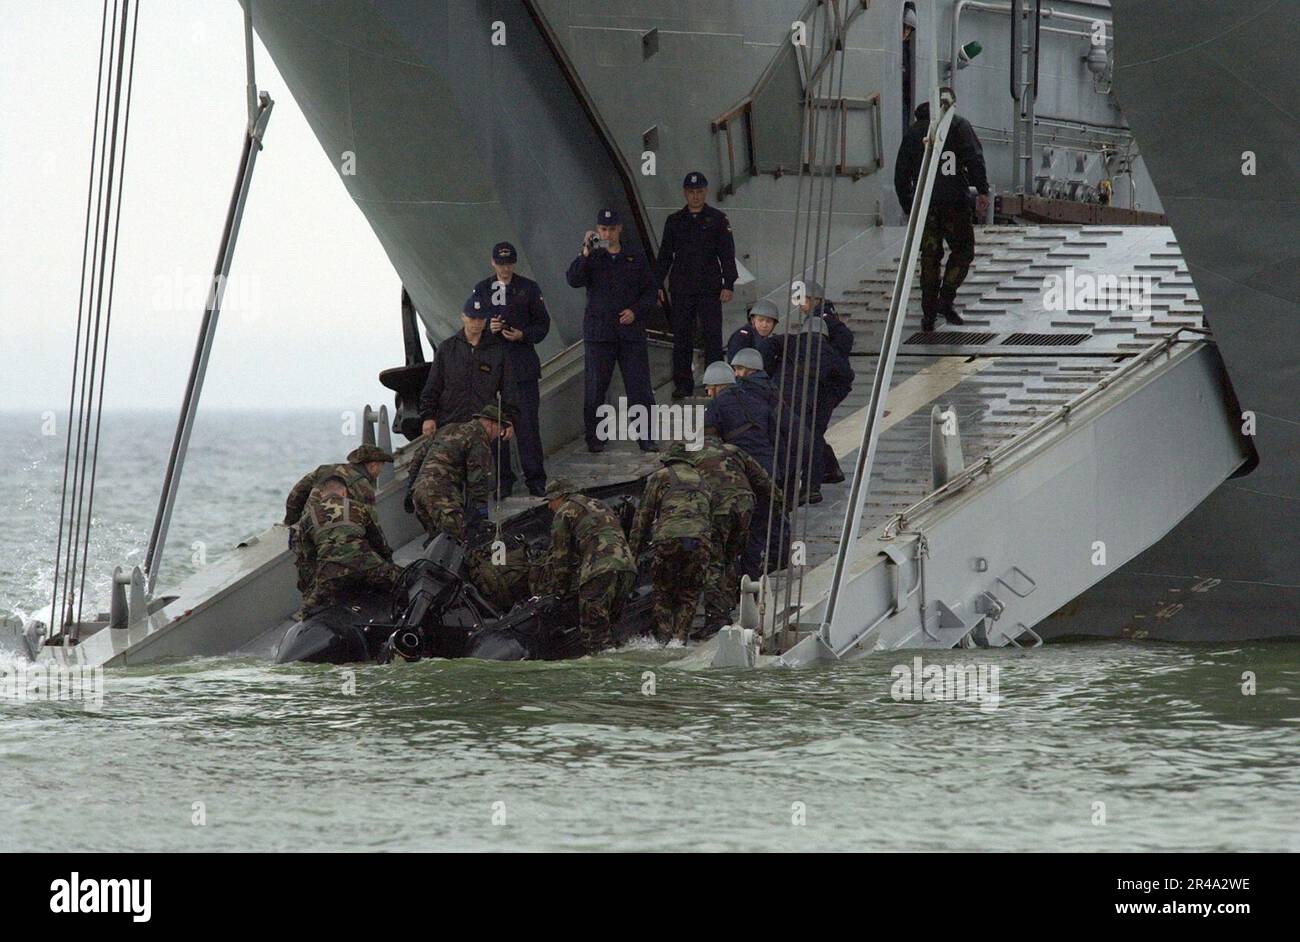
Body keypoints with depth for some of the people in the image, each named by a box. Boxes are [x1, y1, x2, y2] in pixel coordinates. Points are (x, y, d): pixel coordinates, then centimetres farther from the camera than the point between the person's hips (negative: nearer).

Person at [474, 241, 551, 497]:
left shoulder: (528, 288, 4)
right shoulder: (482, 289, 9)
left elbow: (542, 324, 5)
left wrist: (523, 335, -13)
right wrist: (488, 329, -10)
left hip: (522, 365, -2)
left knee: (528, 423, -5)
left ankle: (535, 480, 0)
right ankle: (503, 479, 9)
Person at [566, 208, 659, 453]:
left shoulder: (635, 260, 11)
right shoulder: (592, 259, 5)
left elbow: (650, 292, 11)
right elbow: (573, 280, -13)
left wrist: (635, 311, -6)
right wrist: (586, 253, -24)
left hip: (631, 330, 1)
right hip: (598, 332, -1)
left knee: (639, 386, -1)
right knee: (595, 386, 1)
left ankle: (645, 436, 3)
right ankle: (594, 437, 9)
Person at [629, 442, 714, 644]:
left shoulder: (659, 478, 16)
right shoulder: (701, 482, 29)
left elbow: (644, 515, 13)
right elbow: (710, 518, 29)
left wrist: (634, 549, 15)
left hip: (669, 538, -3)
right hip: (700, 541, 3)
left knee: (663, 591, 9)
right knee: (689, 594, 11)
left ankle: (664, 637, -1)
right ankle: (680, 636, -1)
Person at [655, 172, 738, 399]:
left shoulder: (717, 219, 4)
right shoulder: (674, 221, 10)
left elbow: (727, 254, 2)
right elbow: (664, 255, 12)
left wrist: (728, 285, -7)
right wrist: (658, 285, 4)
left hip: (710, 289, -2)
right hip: (681, 289, 2)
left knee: (712, 335, -5)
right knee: (681, 337, 3)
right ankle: (683, 384, 10)